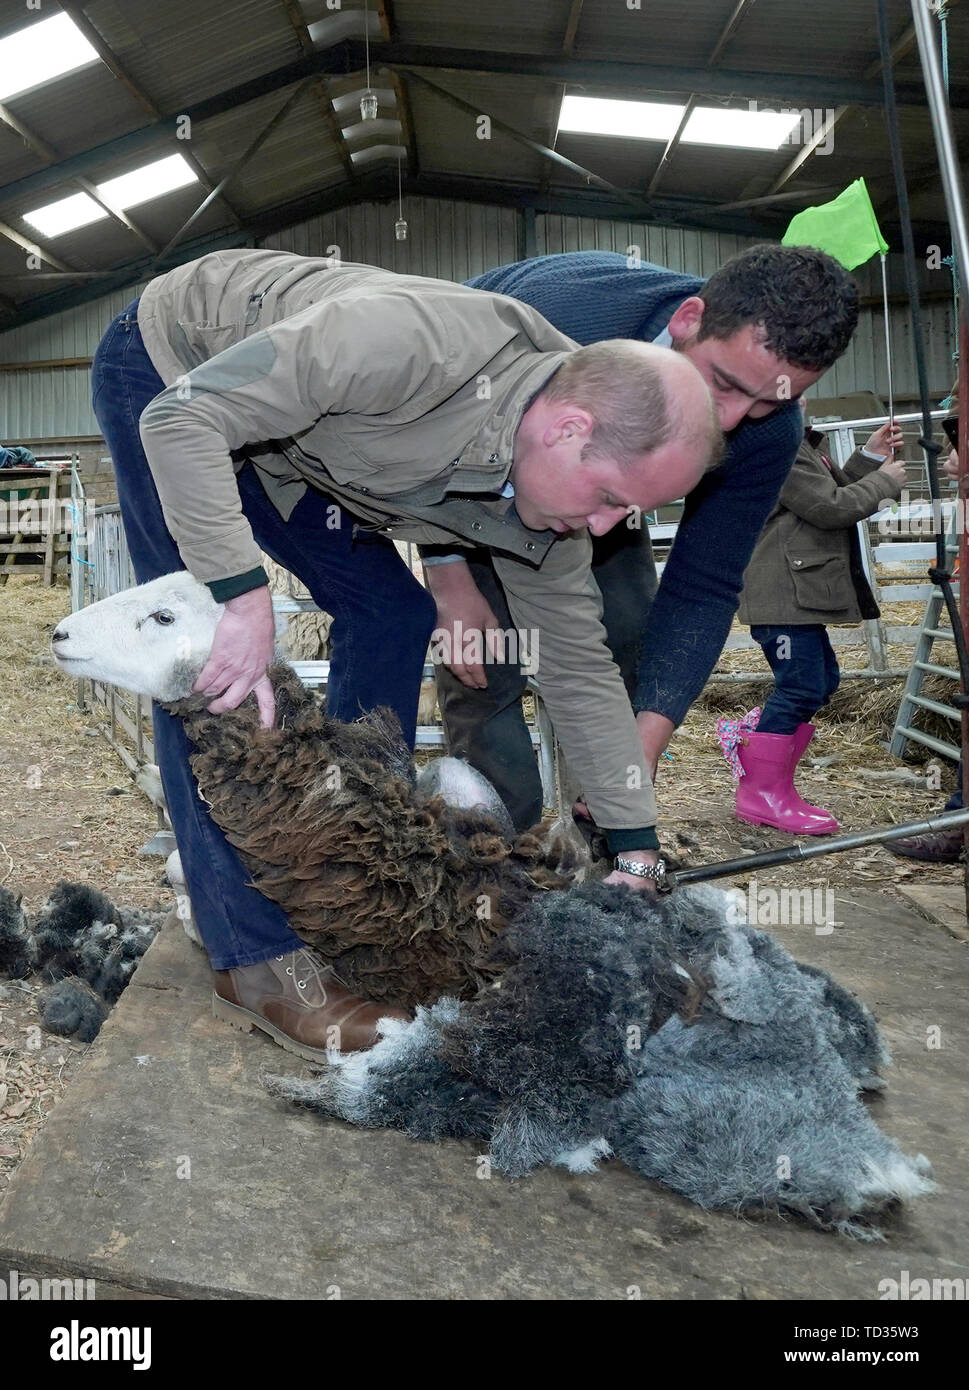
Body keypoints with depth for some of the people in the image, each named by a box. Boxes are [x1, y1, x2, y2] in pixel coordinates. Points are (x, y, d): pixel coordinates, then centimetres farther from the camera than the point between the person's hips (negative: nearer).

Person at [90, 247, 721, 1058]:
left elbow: (580, 666, -7)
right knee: (211, 672, -17)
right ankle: (256, 954, -9)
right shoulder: (420, 342, -39)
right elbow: (183, 417, -34)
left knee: (390, 614, -2)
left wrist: (638, 852, -5)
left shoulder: (551, 494, -15)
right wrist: (240, 592, -40)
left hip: (284, 444, 7)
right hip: (168, 374, -6)